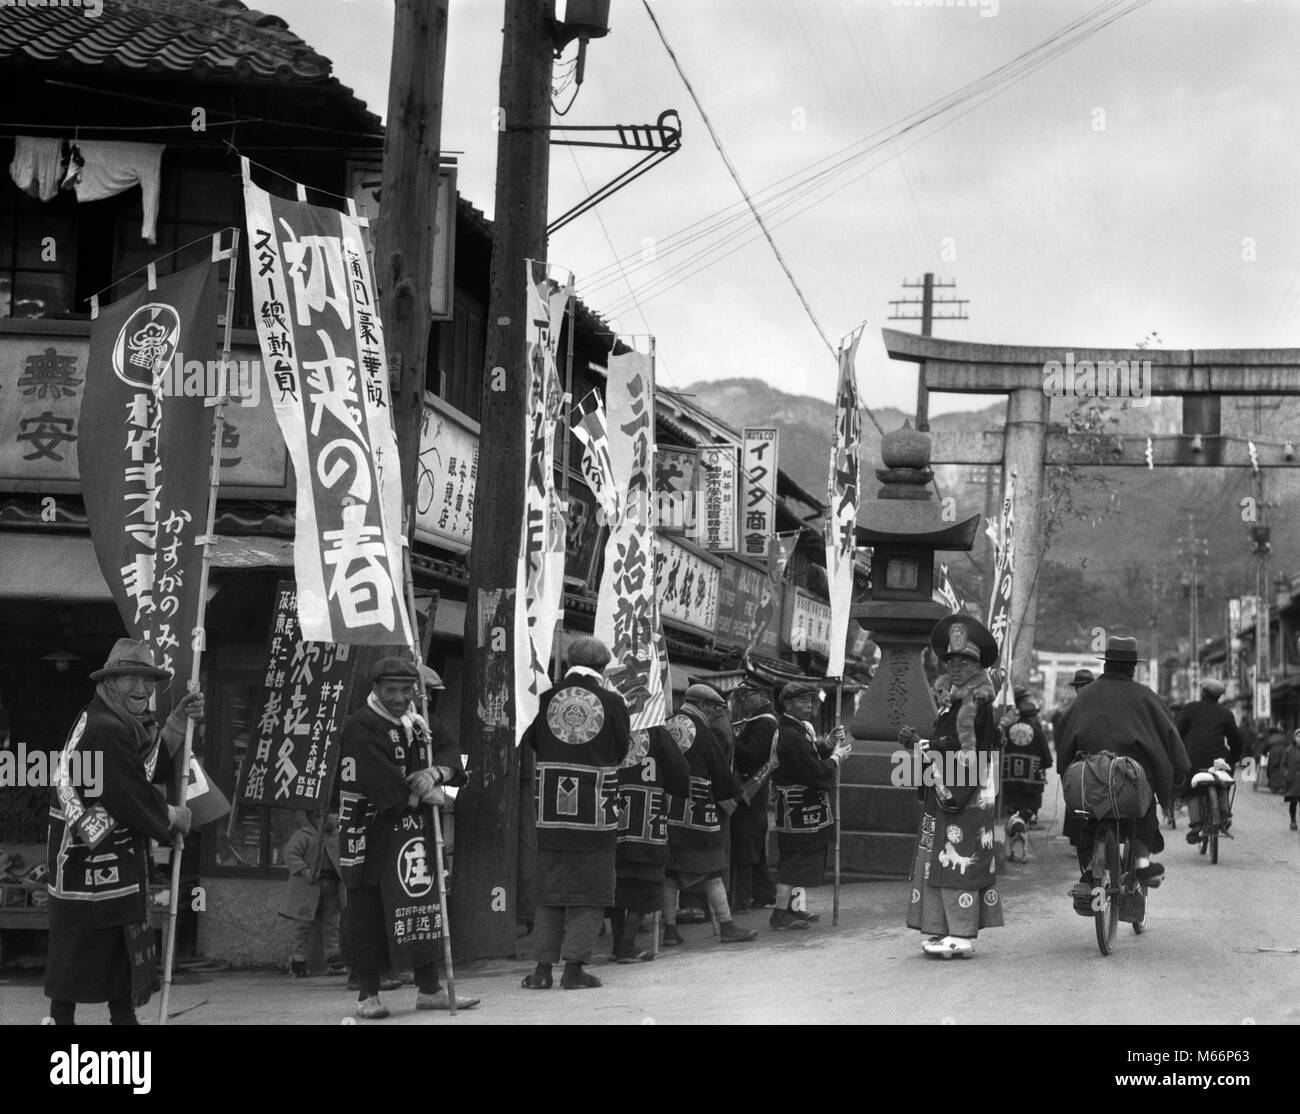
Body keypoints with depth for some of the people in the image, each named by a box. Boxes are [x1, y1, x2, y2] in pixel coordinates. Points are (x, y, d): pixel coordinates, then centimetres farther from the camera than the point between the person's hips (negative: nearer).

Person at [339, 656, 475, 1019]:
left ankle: (429, 988, 14)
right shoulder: (360, 726, -13)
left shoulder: (420, 723, 11)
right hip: (368, 829, -7)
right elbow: (383, 784, -21)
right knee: (367, 910, 0)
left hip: (411, 825, 7)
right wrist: (428, 795, -15)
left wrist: (435, 772, -16)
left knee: (424, 903, 7)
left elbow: (451, 752, 6)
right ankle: (368, 994, 8)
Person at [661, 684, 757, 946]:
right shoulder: (705, 735, -4)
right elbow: (722, 780, 1)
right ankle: (727, 926, 6)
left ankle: (669, 928, 7)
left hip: (664, 814, 4)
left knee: (669, 874, 8)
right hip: (696, 814, -4)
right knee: (712, 873, 4)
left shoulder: (664, 728, 8)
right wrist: (730, 805, 16)